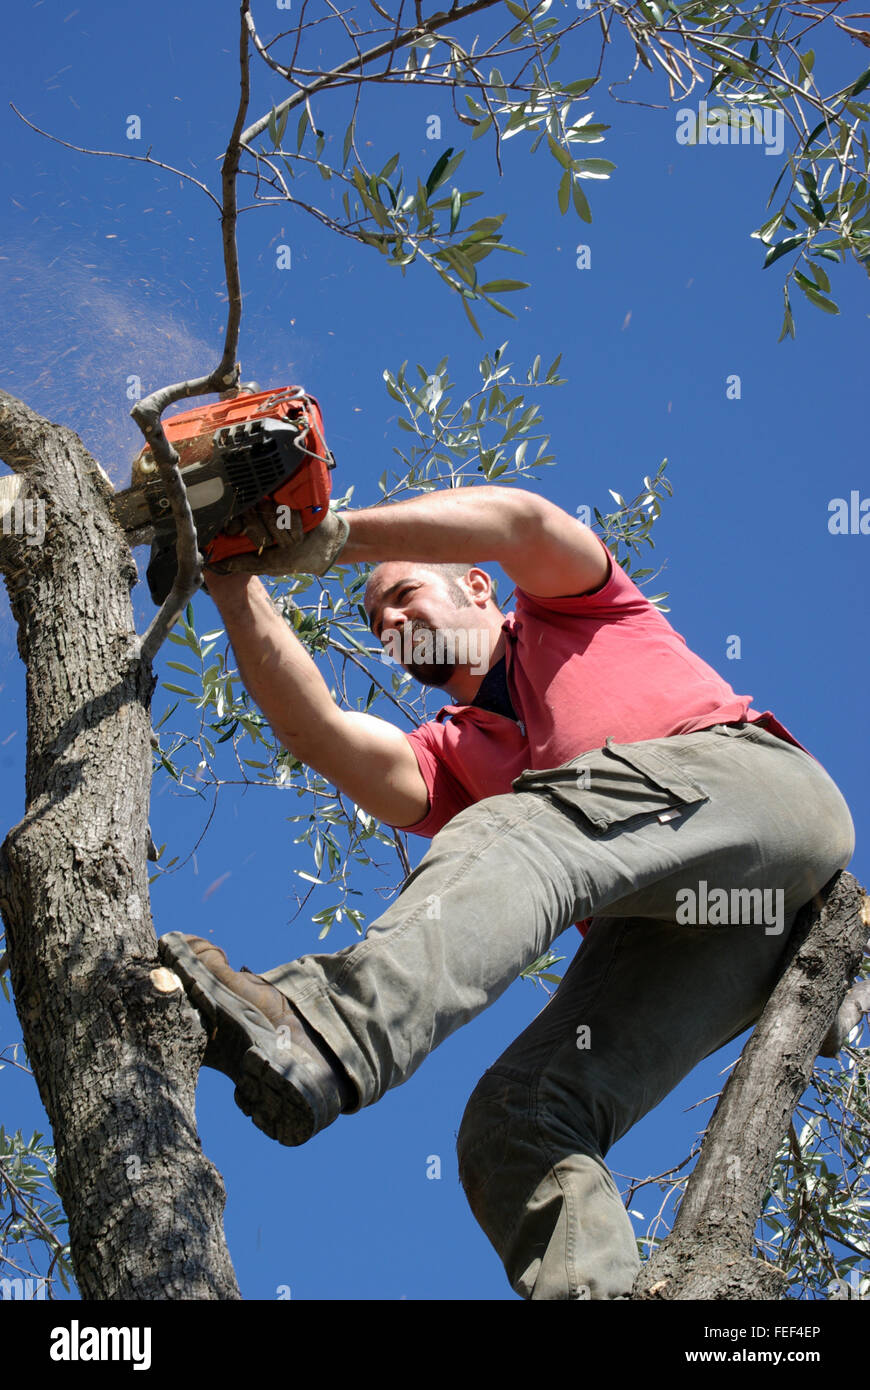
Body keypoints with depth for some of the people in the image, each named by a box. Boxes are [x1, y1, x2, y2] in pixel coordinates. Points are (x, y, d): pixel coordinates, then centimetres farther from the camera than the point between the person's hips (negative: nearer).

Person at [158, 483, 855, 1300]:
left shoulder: (570, 610, 26)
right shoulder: (450, 755, 33)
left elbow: (520, 519, 3)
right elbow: (325, 739, 13)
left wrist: (330, 534, 2)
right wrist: (240, 597, 7)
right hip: (661, 929, 6)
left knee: (525, 833, -32)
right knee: (517, 1123, -15)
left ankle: (332, 1030, -54)